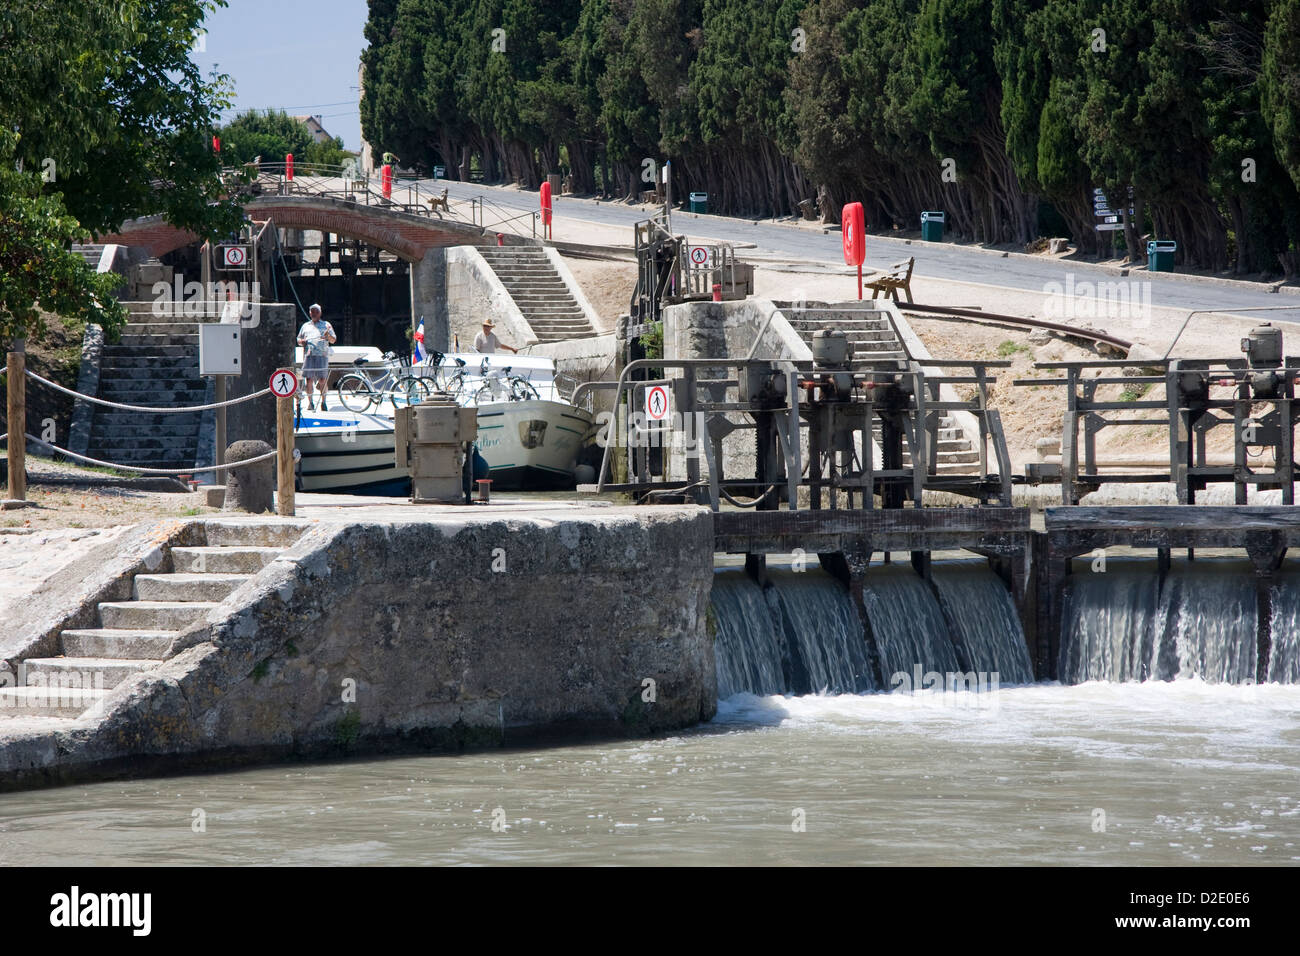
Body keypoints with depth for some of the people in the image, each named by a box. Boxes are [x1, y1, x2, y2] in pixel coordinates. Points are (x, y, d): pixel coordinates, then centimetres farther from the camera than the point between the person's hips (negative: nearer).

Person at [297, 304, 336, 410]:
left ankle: (323, 402, 4)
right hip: (308, 354, 2)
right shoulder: (305, 326, 21)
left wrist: (328, 336, -13)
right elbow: (298, 339, 26)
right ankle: (310, 402, 3)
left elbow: (333, 341, 10)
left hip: (322, 355, -2)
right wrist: (301, 341, 2)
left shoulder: (326, 325, 15)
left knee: (322, 379, -6)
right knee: (309, 378, -3)